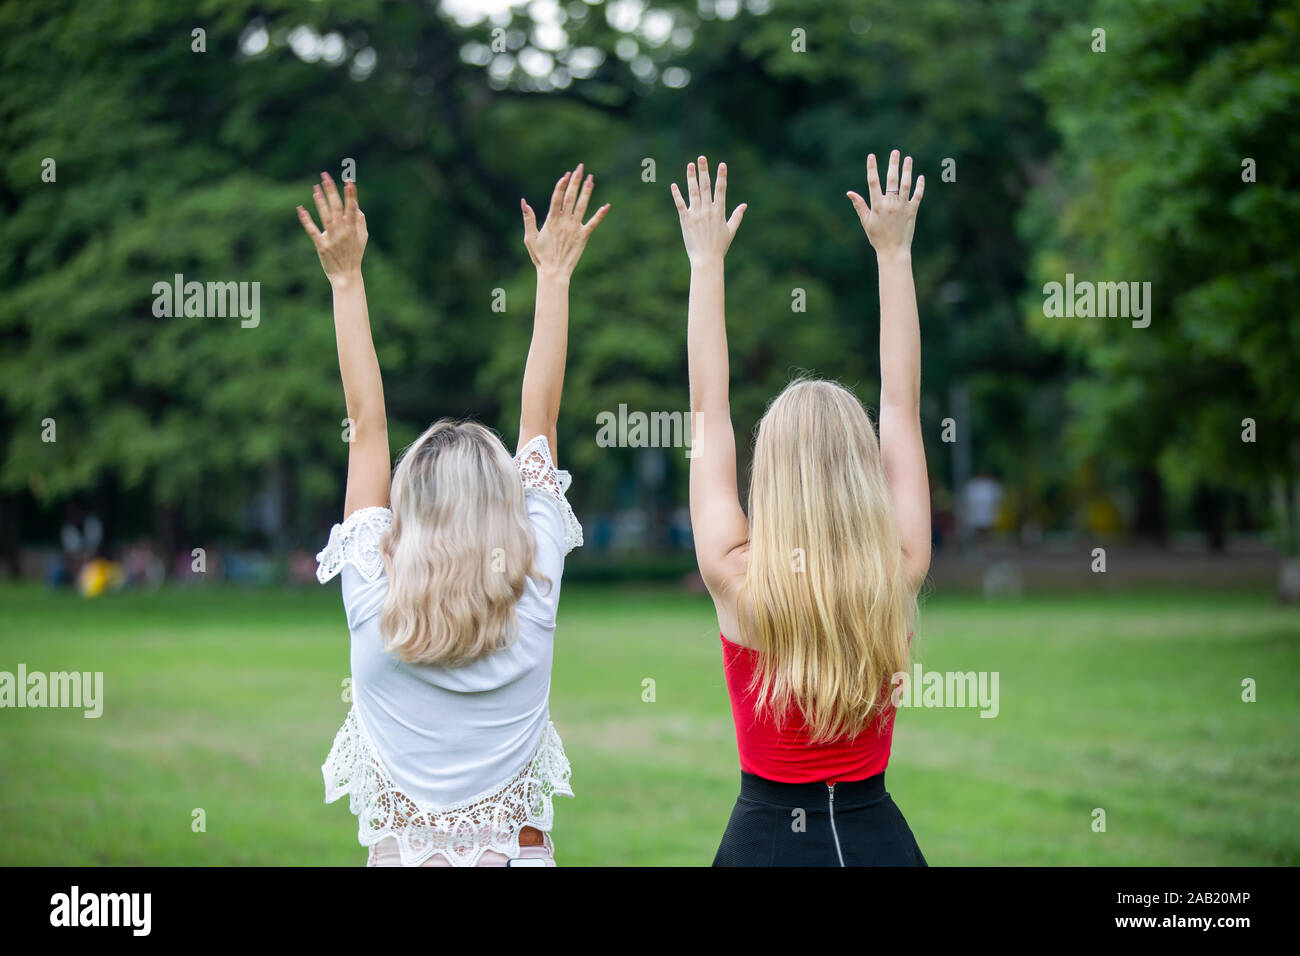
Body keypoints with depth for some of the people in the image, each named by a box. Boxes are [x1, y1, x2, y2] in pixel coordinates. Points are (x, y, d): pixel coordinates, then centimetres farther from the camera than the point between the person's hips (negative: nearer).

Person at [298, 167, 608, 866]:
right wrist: (554, 277, 5)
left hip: (402, 853, -1)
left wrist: (346, 280, 1)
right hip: (518, 851, 1)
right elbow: (540, 419, -3)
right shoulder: (534, 598, -10)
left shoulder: (374, 603, -12)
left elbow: (367, 423, -4)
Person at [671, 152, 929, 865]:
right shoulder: (897, 574, -10)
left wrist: (706, 261, 2)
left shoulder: (739, 580, -14)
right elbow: (902, 403, 0)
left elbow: (708, 407, -4)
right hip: (876, 835, 2)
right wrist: (894, 254, 6)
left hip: (766, 834, -2)